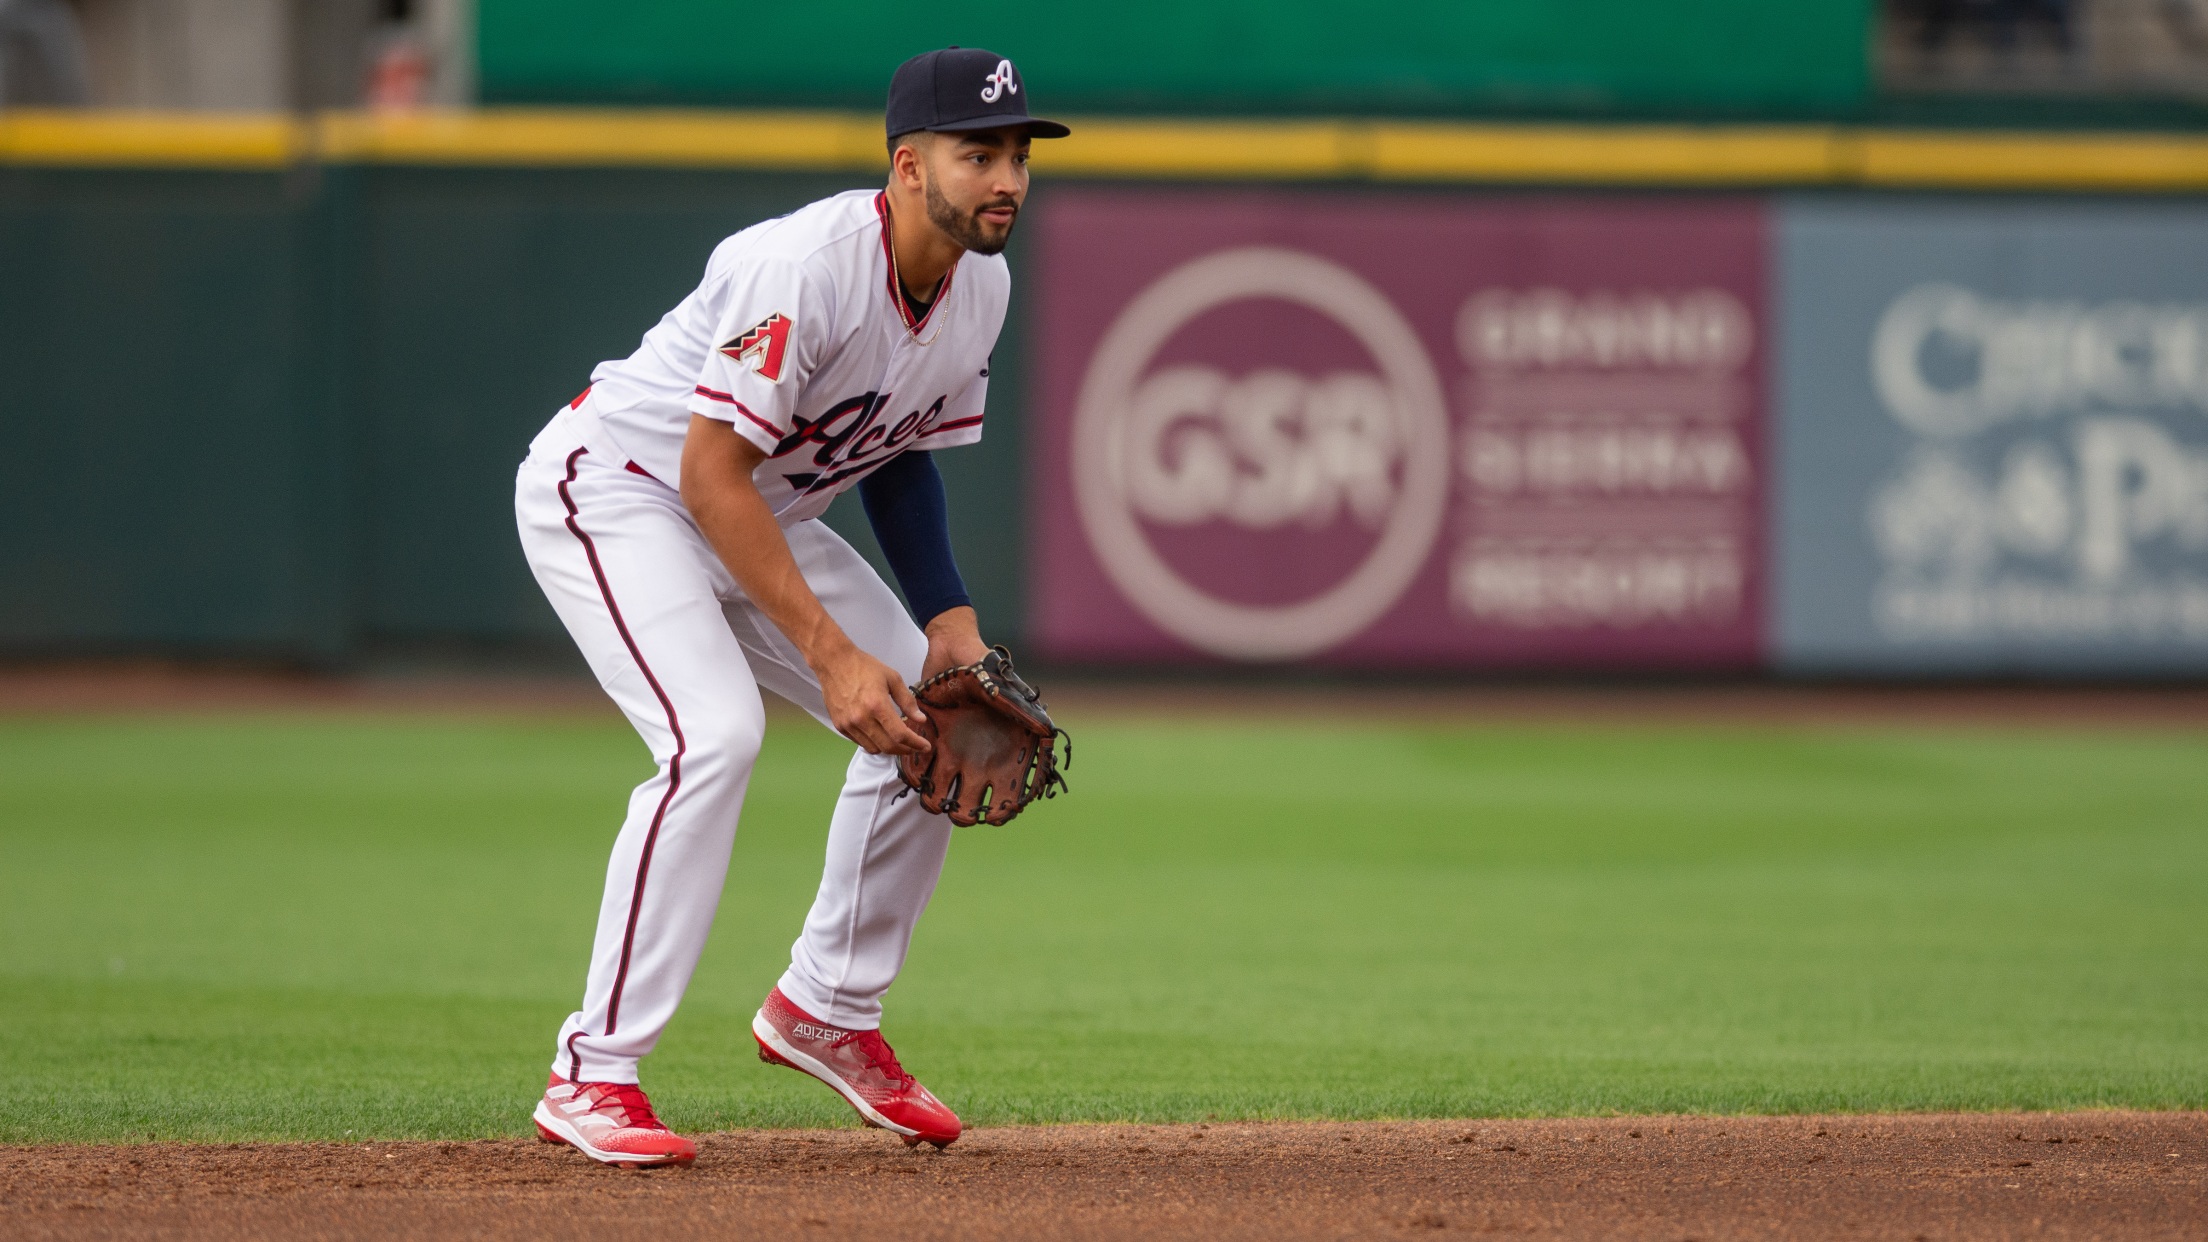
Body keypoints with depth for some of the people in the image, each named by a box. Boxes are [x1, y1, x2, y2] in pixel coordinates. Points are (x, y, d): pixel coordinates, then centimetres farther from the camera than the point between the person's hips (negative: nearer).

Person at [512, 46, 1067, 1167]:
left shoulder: (982, 285, -4)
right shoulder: (808, 265, -31)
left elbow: (899, 451, 10)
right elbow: (712, 474, -32)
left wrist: (948, 622, -3)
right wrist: (831, 653, -34)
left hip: (757, 519, 9)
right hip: (610, 488, -9)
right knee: (716, 734, -28)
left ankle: (827, 1011, 20)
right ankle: (592, 1075, -24)